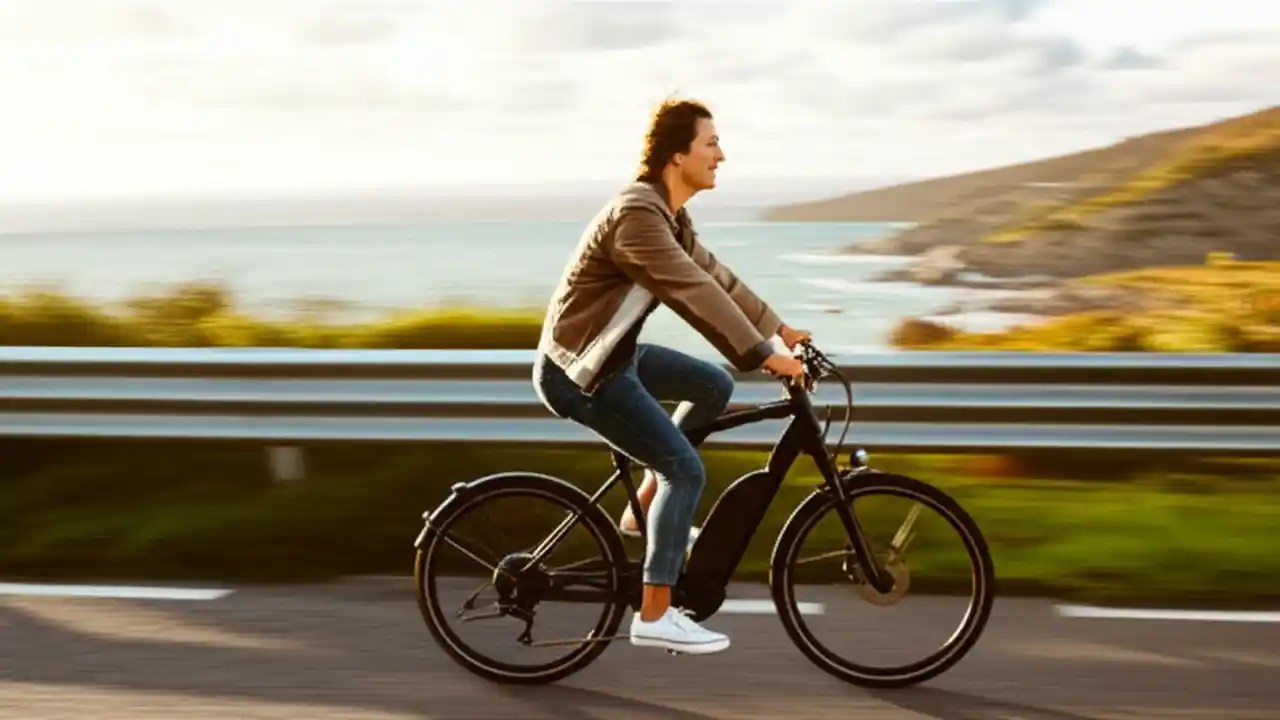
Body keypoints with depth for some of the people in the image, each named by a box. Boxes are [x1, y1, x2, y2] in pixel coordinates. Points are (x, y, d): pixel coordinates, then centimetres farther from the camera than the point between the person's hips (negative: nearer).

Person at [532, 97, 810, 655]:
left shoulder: (668, 215, 9)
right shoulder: (636, 214, -23)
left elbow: (715, 277, 16)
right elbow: (695, 294, -29)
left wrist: (778, 330, 17)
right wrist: (765, 355, -28)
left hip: (609, 354, 10)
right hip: (577, 370, -10)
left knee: (715, 386, 15)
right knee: (685, 469, -12)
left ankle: (646, 505, 18)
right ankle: (654, 616, -5)